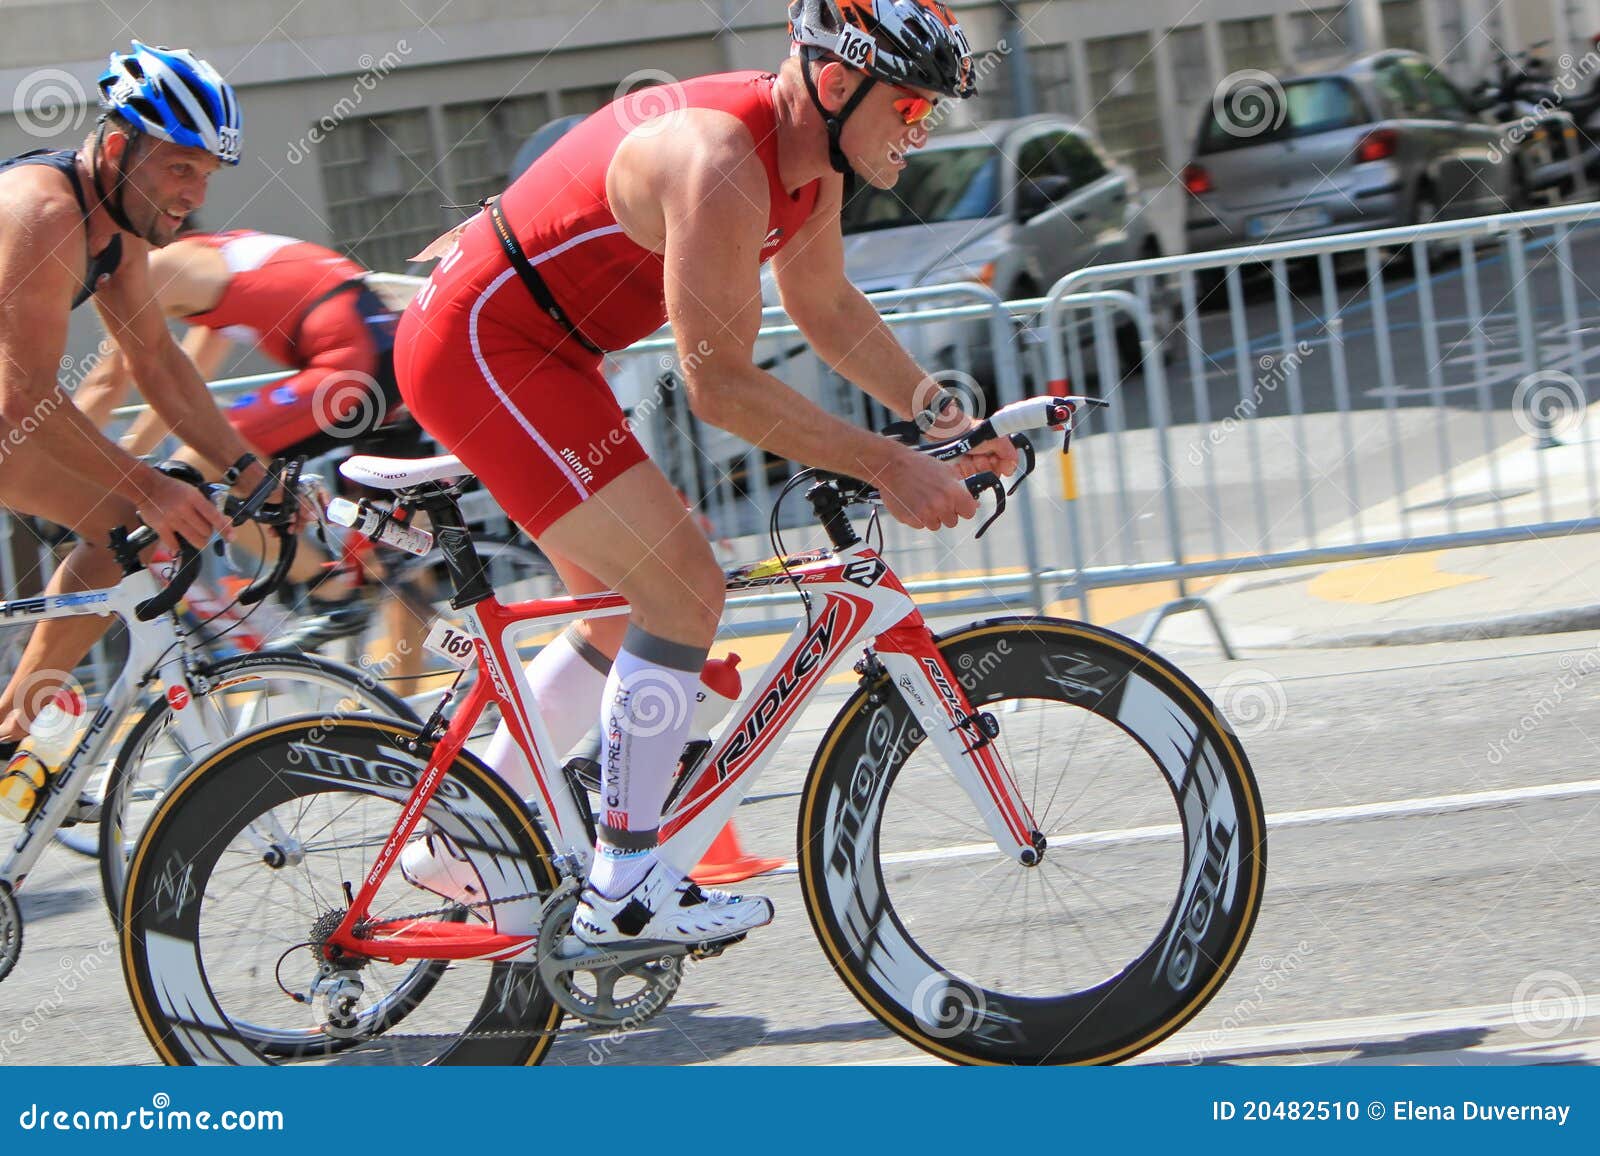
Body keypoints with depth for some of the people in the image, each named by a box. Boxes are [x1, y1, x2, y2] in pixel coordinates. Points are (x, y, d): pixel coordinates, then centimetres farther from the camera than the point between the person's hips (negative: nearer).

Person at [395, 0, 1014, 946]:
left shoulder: (809, 157, 3)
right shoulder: (721, 163, -28)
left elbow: (827, 307, 18)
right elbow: (721, 384, -28)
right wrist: (887, 467, -26)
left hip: (533, 352, 11)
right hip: (480, 347, -11)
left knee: (634, 608, 17)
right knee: (683, 588, -15)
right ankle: (625, 889, -8)